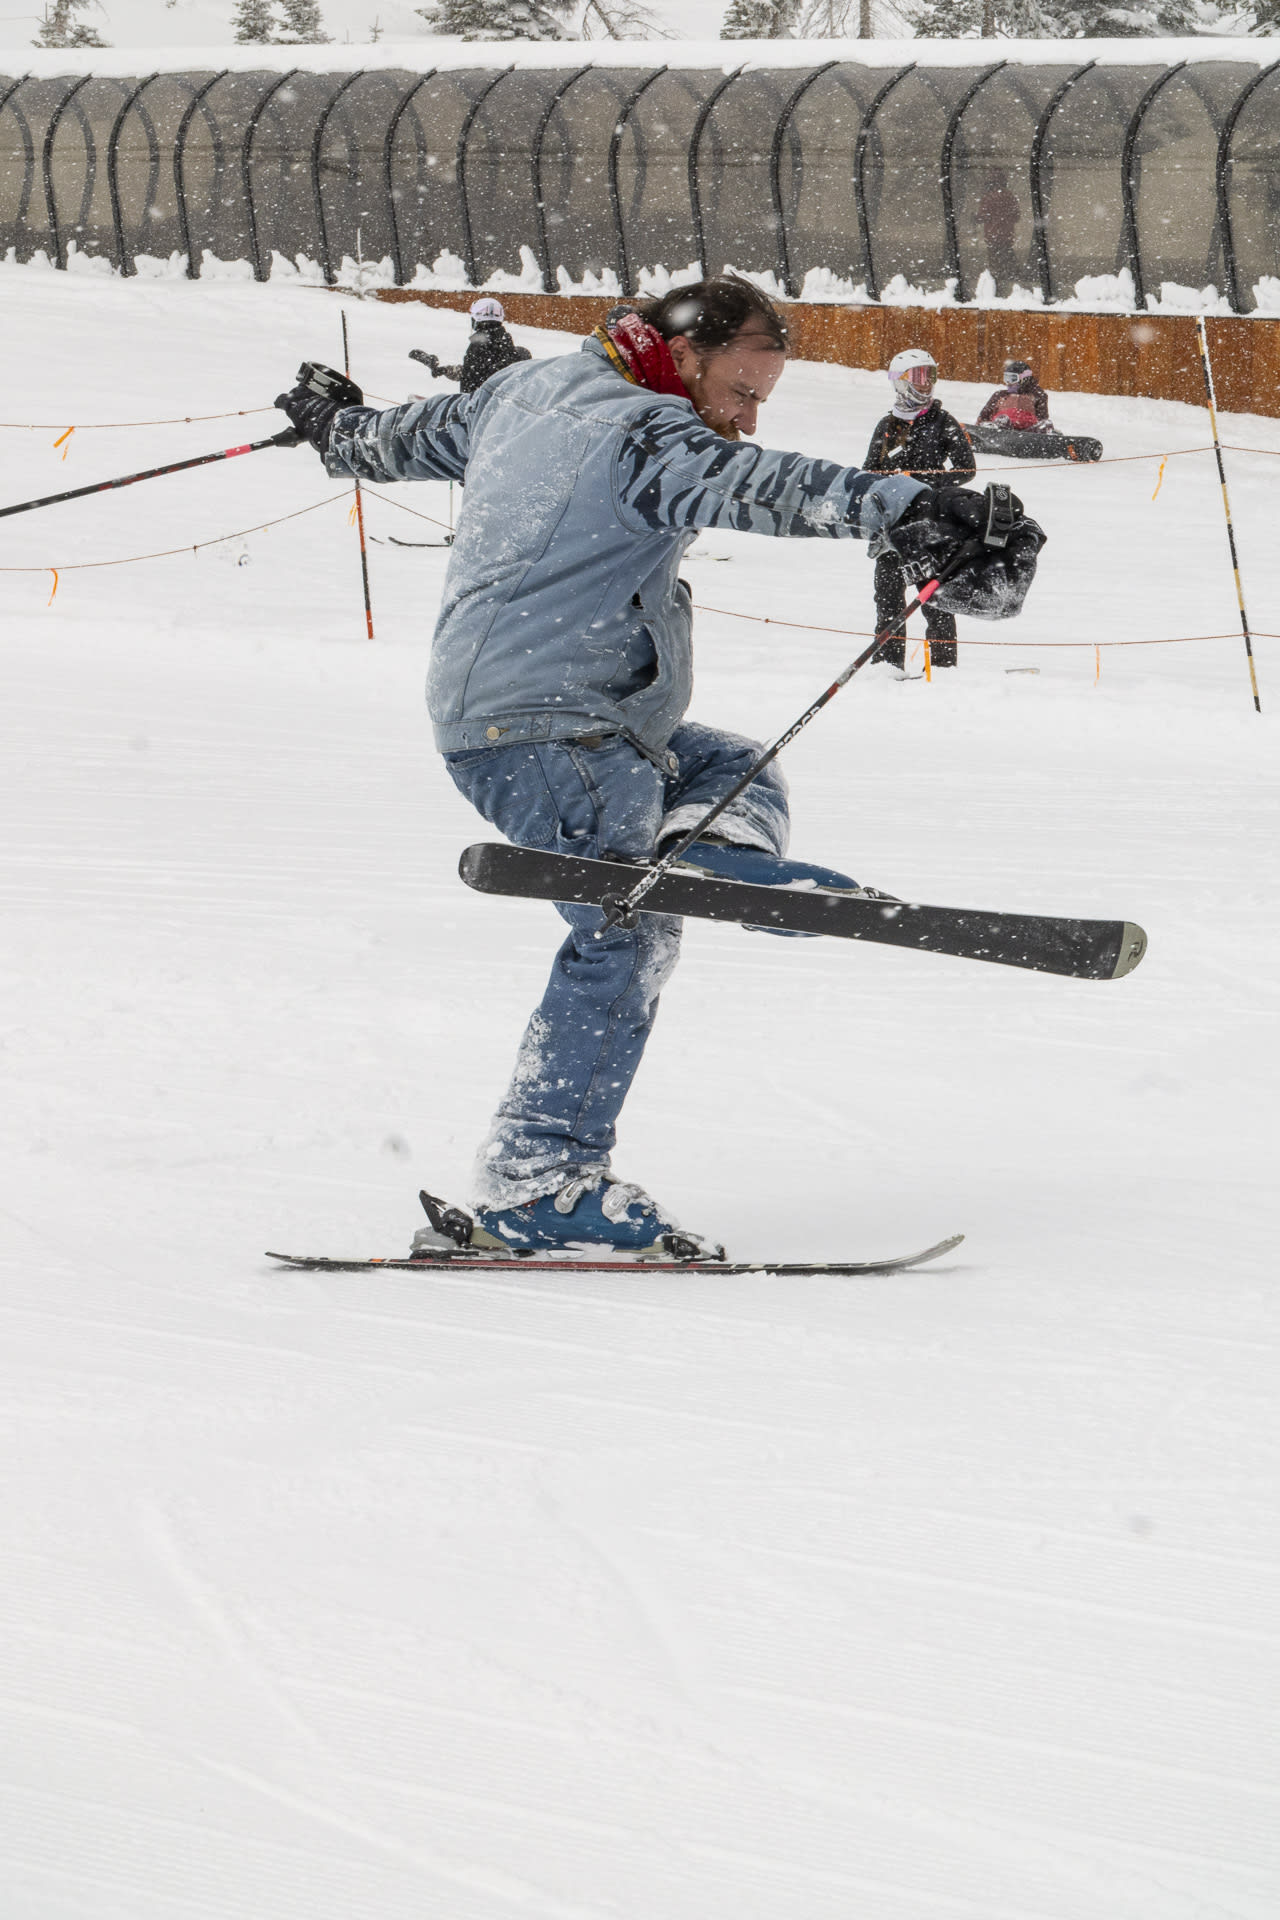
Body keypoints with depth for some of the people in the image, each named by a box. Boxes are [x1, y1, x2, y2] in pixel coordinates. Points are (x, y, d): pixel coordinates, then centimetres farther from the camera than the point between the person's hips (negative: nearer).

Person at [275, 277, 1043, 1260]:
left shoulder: (522, 391, 16)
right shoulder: (638, 434, -14)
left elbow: (421, 433, 34)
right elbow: (758, 485, -32)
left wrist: (341, 425, 57)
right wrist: (904, 508, -45)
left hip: (487, 710, 10)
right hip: (548, 726, -10)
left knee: (729, 767, 20)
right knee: (623, 938, -13)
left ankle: (717, 847, -14)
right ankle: (535, 1184, -18)